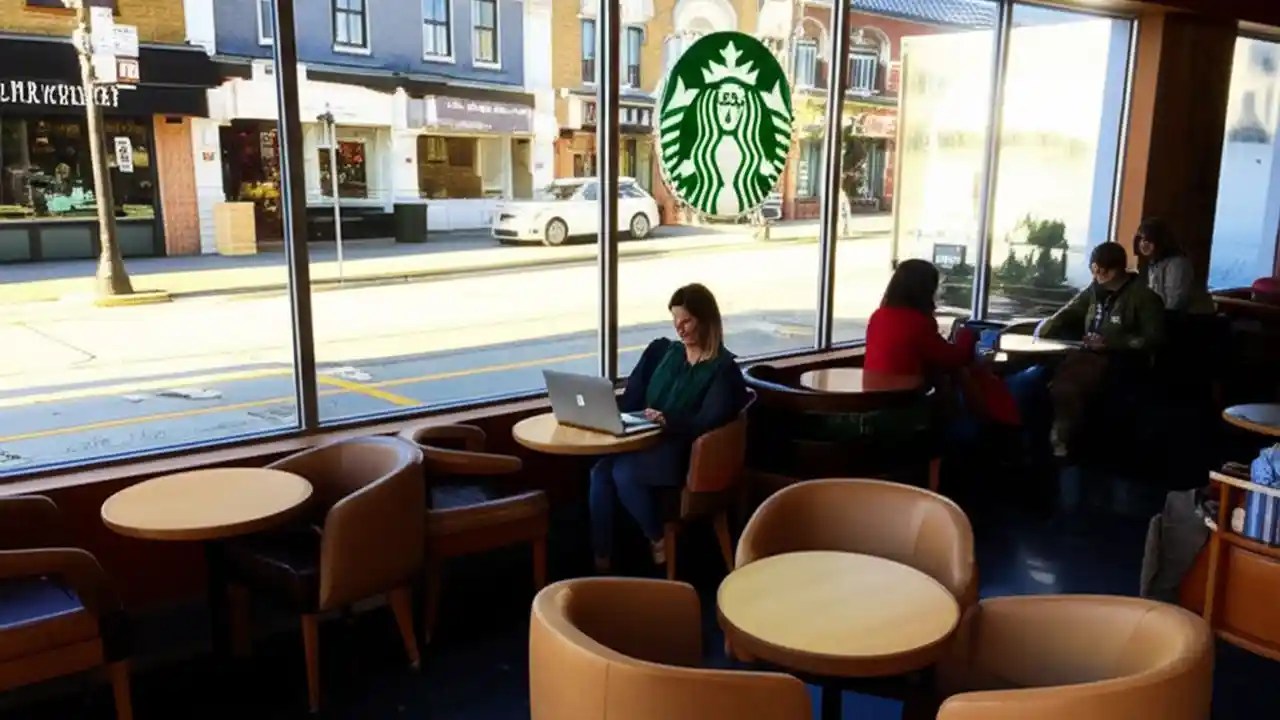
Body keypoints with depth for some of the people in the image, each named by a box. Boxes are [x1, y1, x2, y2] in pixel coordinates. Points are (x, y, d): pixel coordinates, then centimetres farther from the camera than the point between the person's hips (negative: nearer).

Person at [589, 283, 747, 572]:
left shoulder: (723, 368, -5)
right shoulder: (663, 351, 14)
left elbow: (707, 422, -16)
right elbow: (633, 398, 10)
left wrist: (668, 420, -31)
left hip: (685, 452, -5)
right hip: (646, 439, 5)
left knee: (624, 472, -30)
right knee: (601, 471, -25)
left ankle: (659, 541, -7)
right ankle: (601, 558, -19)